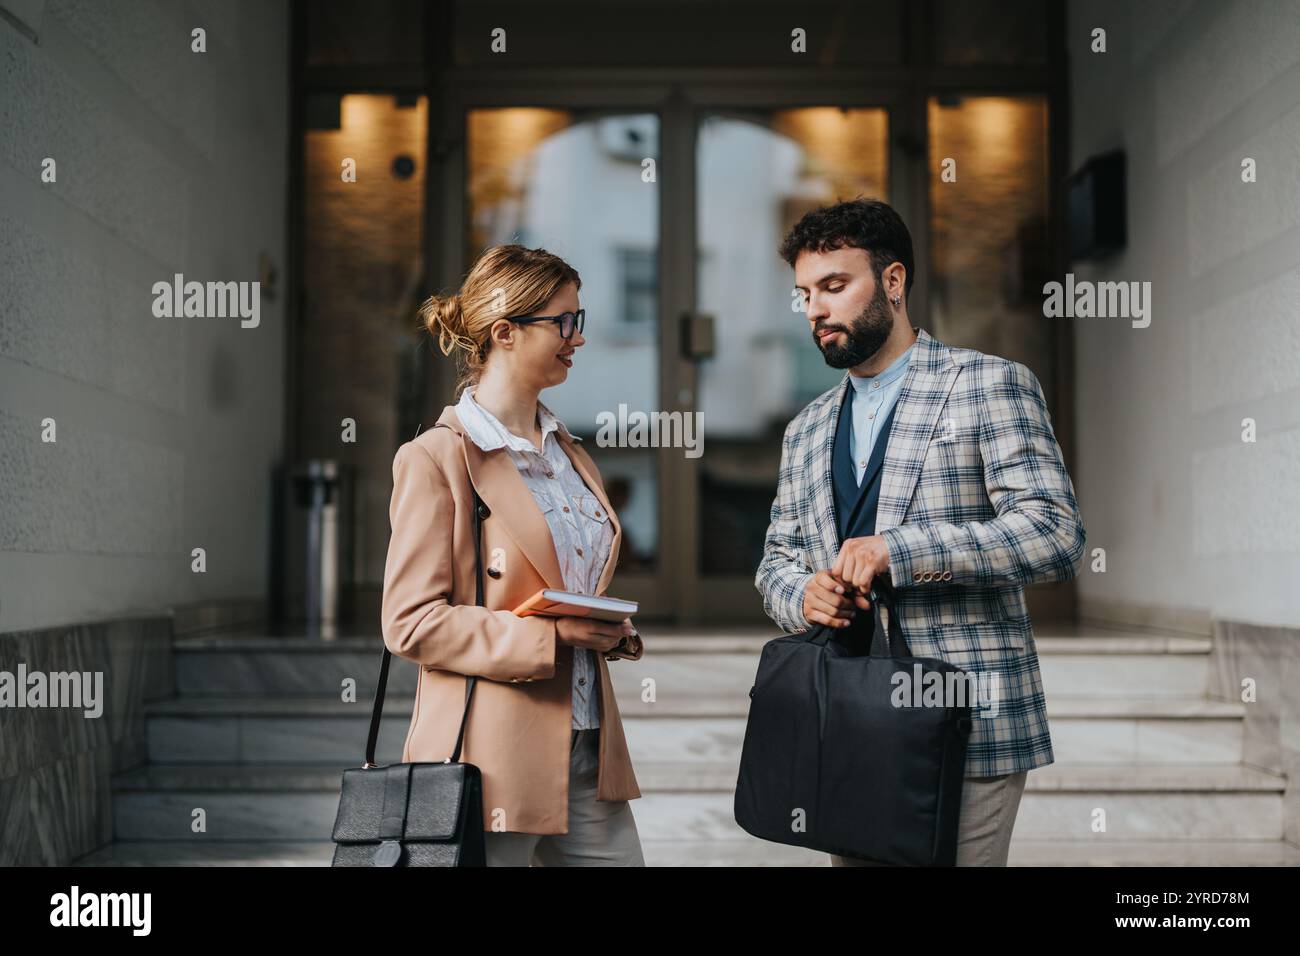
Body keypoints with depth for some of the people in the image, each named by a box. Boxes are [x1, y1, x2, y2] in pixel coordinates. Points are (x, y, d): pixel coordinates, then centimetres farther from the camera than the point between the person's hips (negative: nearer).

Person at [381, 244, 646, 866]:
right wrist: (548, 635, -19)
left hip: (586, 746, 7)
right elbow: (410, 622, -13)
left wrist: (610, 634, 4)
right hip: (494, 759, -7)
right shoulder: (436, 458, -9)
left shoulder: (571, 457, 15)